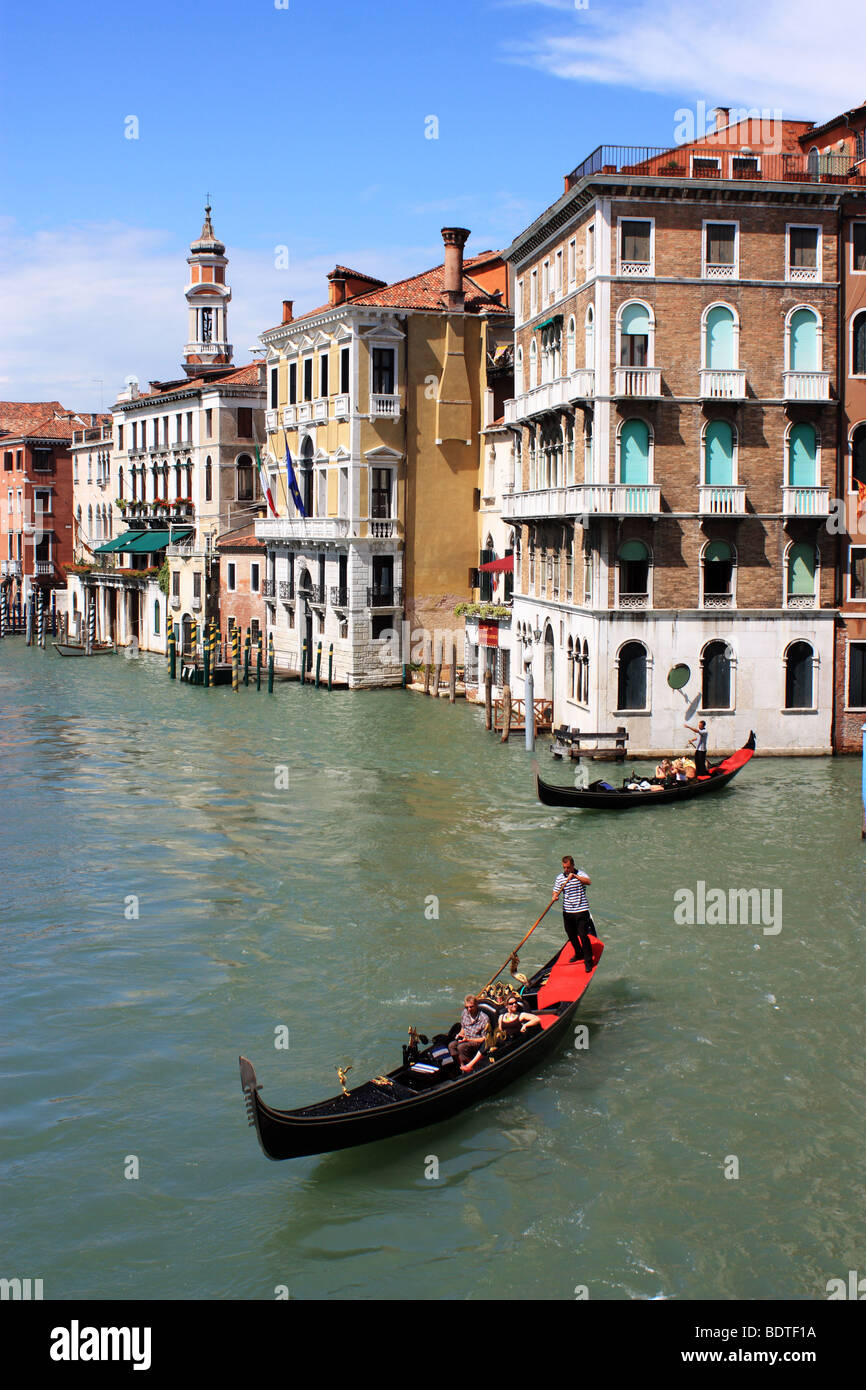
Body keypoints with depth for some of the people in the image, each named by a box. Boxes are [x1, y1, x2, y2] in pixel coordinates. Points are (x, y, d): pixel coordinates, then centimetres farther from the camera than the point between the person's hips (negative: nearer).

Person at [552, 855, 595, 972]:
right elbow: (556, 891, 7)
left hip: (581, 911, -5)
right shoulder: (560, 877, 6)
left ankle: (588, 961, -1)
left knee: (583, 935, -9)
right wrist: (555, 896, -16)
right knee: (571, 936, 16)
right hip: (567, 912, 5)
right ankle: (578, 953, 40)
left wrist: (575, 876, -36)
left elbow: (588, 881, -24)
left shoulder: (580, 874, -5)